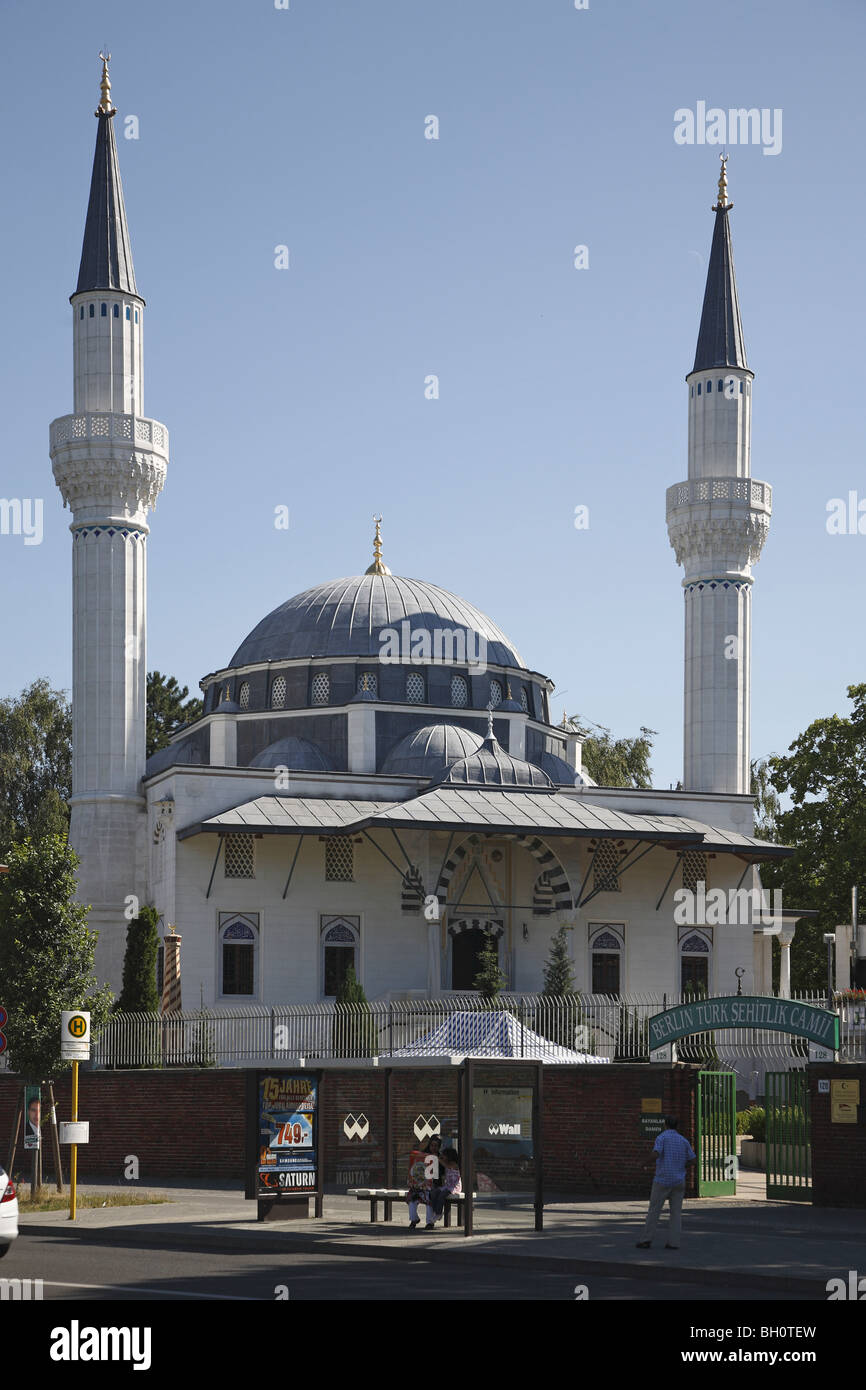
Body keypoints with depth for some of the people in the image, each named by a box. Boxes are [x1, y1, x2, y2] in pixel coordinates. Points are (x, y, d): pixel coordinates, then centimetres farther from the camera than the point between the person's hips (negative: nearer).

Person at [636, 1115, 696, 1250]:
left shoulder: (662, 1137, -5)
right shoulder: (683, 1140, 7)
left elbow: (655, 1154, -21)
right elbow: (694, 1160, 6)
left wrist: (646, 1165, -2)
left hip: (662, 1180, -3)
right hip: (678, 1182, 3)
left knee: (654, 1211, 3)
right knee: (676, 1212, 5)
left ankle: (646, 1240, 1)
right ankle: (673, 1242, -2)